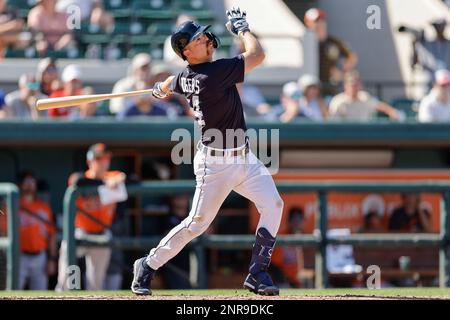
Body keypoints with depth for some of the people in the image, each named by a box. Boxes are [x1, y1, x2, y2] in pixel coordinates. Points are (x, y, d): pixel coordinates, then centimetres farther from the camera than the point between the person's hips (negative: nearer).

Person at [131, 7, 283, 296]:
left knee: (273, 204, -6)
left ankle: (257, 275, -5)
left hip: (244, 158, 9)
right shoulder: (212, 74, -24)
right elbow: (257, 55, -23)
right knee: (197, 223, -1)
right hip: (216, 162, -9)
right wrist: (242, 29, -6)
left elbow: (170, 83, 29)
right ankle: (148, 266, 19)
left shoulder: (185, 77, 3)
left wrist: (162, 89, 52)